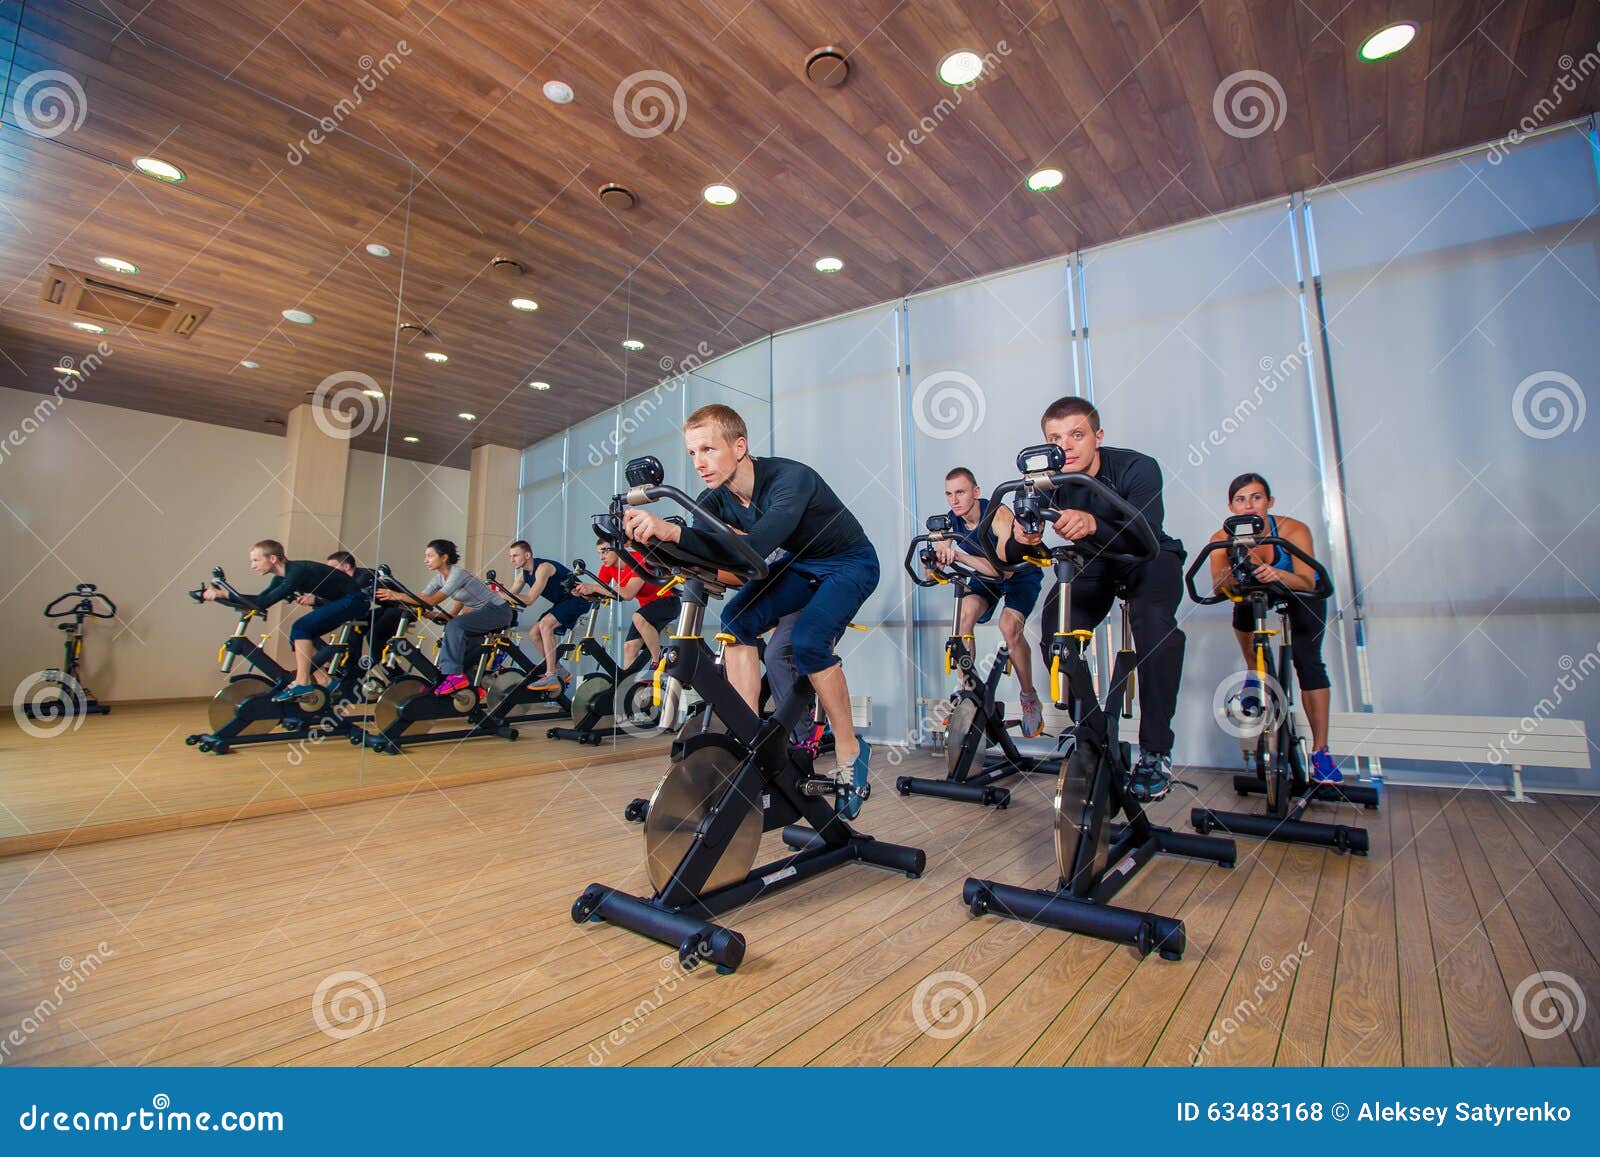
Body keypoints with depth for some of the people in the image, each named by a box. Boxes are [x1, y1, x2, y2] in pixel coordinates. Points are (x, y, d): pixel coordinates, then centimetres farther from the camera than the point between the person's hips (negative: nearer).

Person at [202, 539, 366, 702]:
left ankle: (302, 683, -13)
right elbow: (260, 599, 8)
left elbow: (263, 603, -25)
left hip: (353, 600, -10)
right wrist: (218, 593, 0)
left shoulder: (297, 571, -22)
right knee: (300, 637, 7)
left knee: (301, 628, -18)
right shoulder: (283, 576, 7)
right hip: (337, 602, 10)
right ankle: (323, 682, 13)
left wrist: (223, 594, -23)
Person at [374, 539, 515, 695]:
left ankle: (455, 675, -24)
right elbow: (421, 598, -4)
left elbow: (432, 601, -29)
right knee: (462, 651, 5)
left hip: (498, 611, -9)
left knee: (454, 626, -27)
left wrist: (398, 596, -31)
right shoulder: (439, 577, 5)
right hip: (481, 612, 9)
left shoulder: (458, 573, -22)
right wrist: (392, 596, -17)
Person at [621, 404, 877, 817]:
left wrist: (672, 531, -59)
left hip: (850, 563, -6)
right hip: (800, 563, 7)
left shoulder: (790, 478, -33)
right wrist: (651, 532, -44)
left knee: (808, 639, -28)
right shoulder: (716, 498, -12)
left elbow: (752, 550, -48)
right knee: (737, 619, -16)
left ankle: (850, 751, -8)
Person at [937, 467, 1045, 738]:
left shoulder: (998, 515, -30)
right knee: (964, 614, -25)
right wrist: (937, 558, -41)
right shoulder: (950, 523, -17)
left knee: (1009, 626, -28)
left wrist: (959, 554, -49)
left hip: (1021, 575, -4)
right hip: (986, 577, 4)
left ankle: (1030, 699, -6)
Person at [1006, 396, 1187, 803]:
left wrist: (1093, 524, -63)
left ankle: (1155, 752, -21)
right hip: (1092, 565, 3)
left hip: (1150, 559, -3)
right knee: (1054, 630, -23)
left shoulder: (1137, 468, -28)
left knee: (1153, 618, -34)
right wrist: (1022, 536, -49)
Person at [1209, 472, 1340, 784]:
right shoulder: (1223, 540, -28)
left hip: (1301, 593, -4)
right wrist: (1235, 571, -55)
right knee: (1242, 607, -22)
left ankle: (1320, 751, -10)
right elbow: (1218, 588, -34)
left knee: (1307, 661, -15)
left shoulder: (1293, 530, -32)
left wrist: (1278, 574, -58)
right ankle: (1254, 676, 9)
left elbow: (1307, 582, -39)